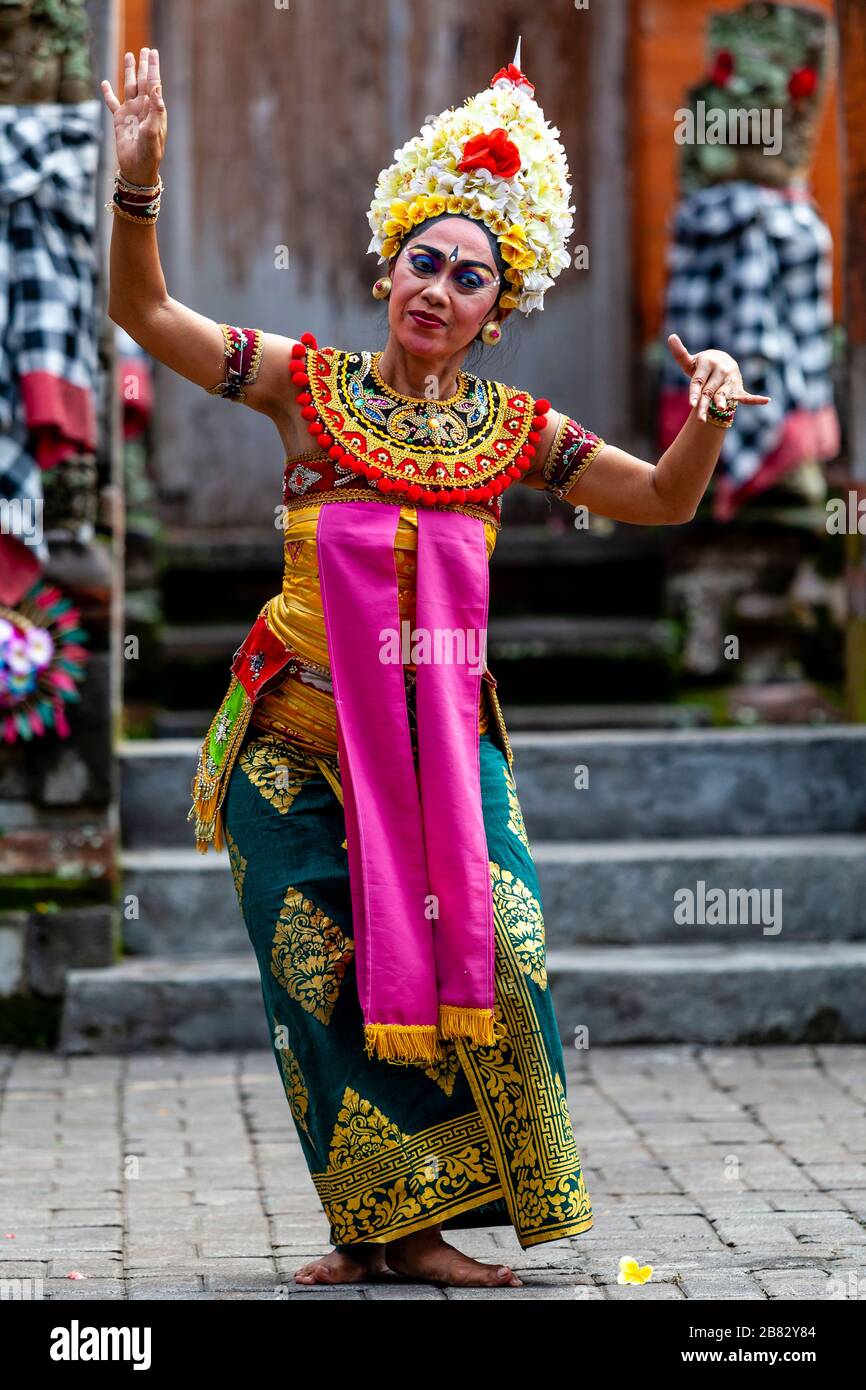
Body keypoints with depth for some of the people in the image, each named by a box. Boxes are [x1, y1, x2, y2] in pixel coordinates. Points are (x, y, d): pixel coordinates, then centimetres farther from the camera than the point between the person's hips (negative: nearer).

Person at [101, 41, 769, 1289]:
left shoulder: (514, 430, 3)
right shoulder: (310, 383, -1)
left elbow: (665, 500, 10)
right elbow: (145, 313, -2)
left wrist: (708, 413, -9)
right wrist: (137, 182, -17)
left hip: (441, 737, 1)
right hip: (300, 736, -1)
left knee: (491, 946, -13)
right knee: (325, 975, -1)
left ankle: (415, 1224, 0)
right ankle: (369, 1226, 11)